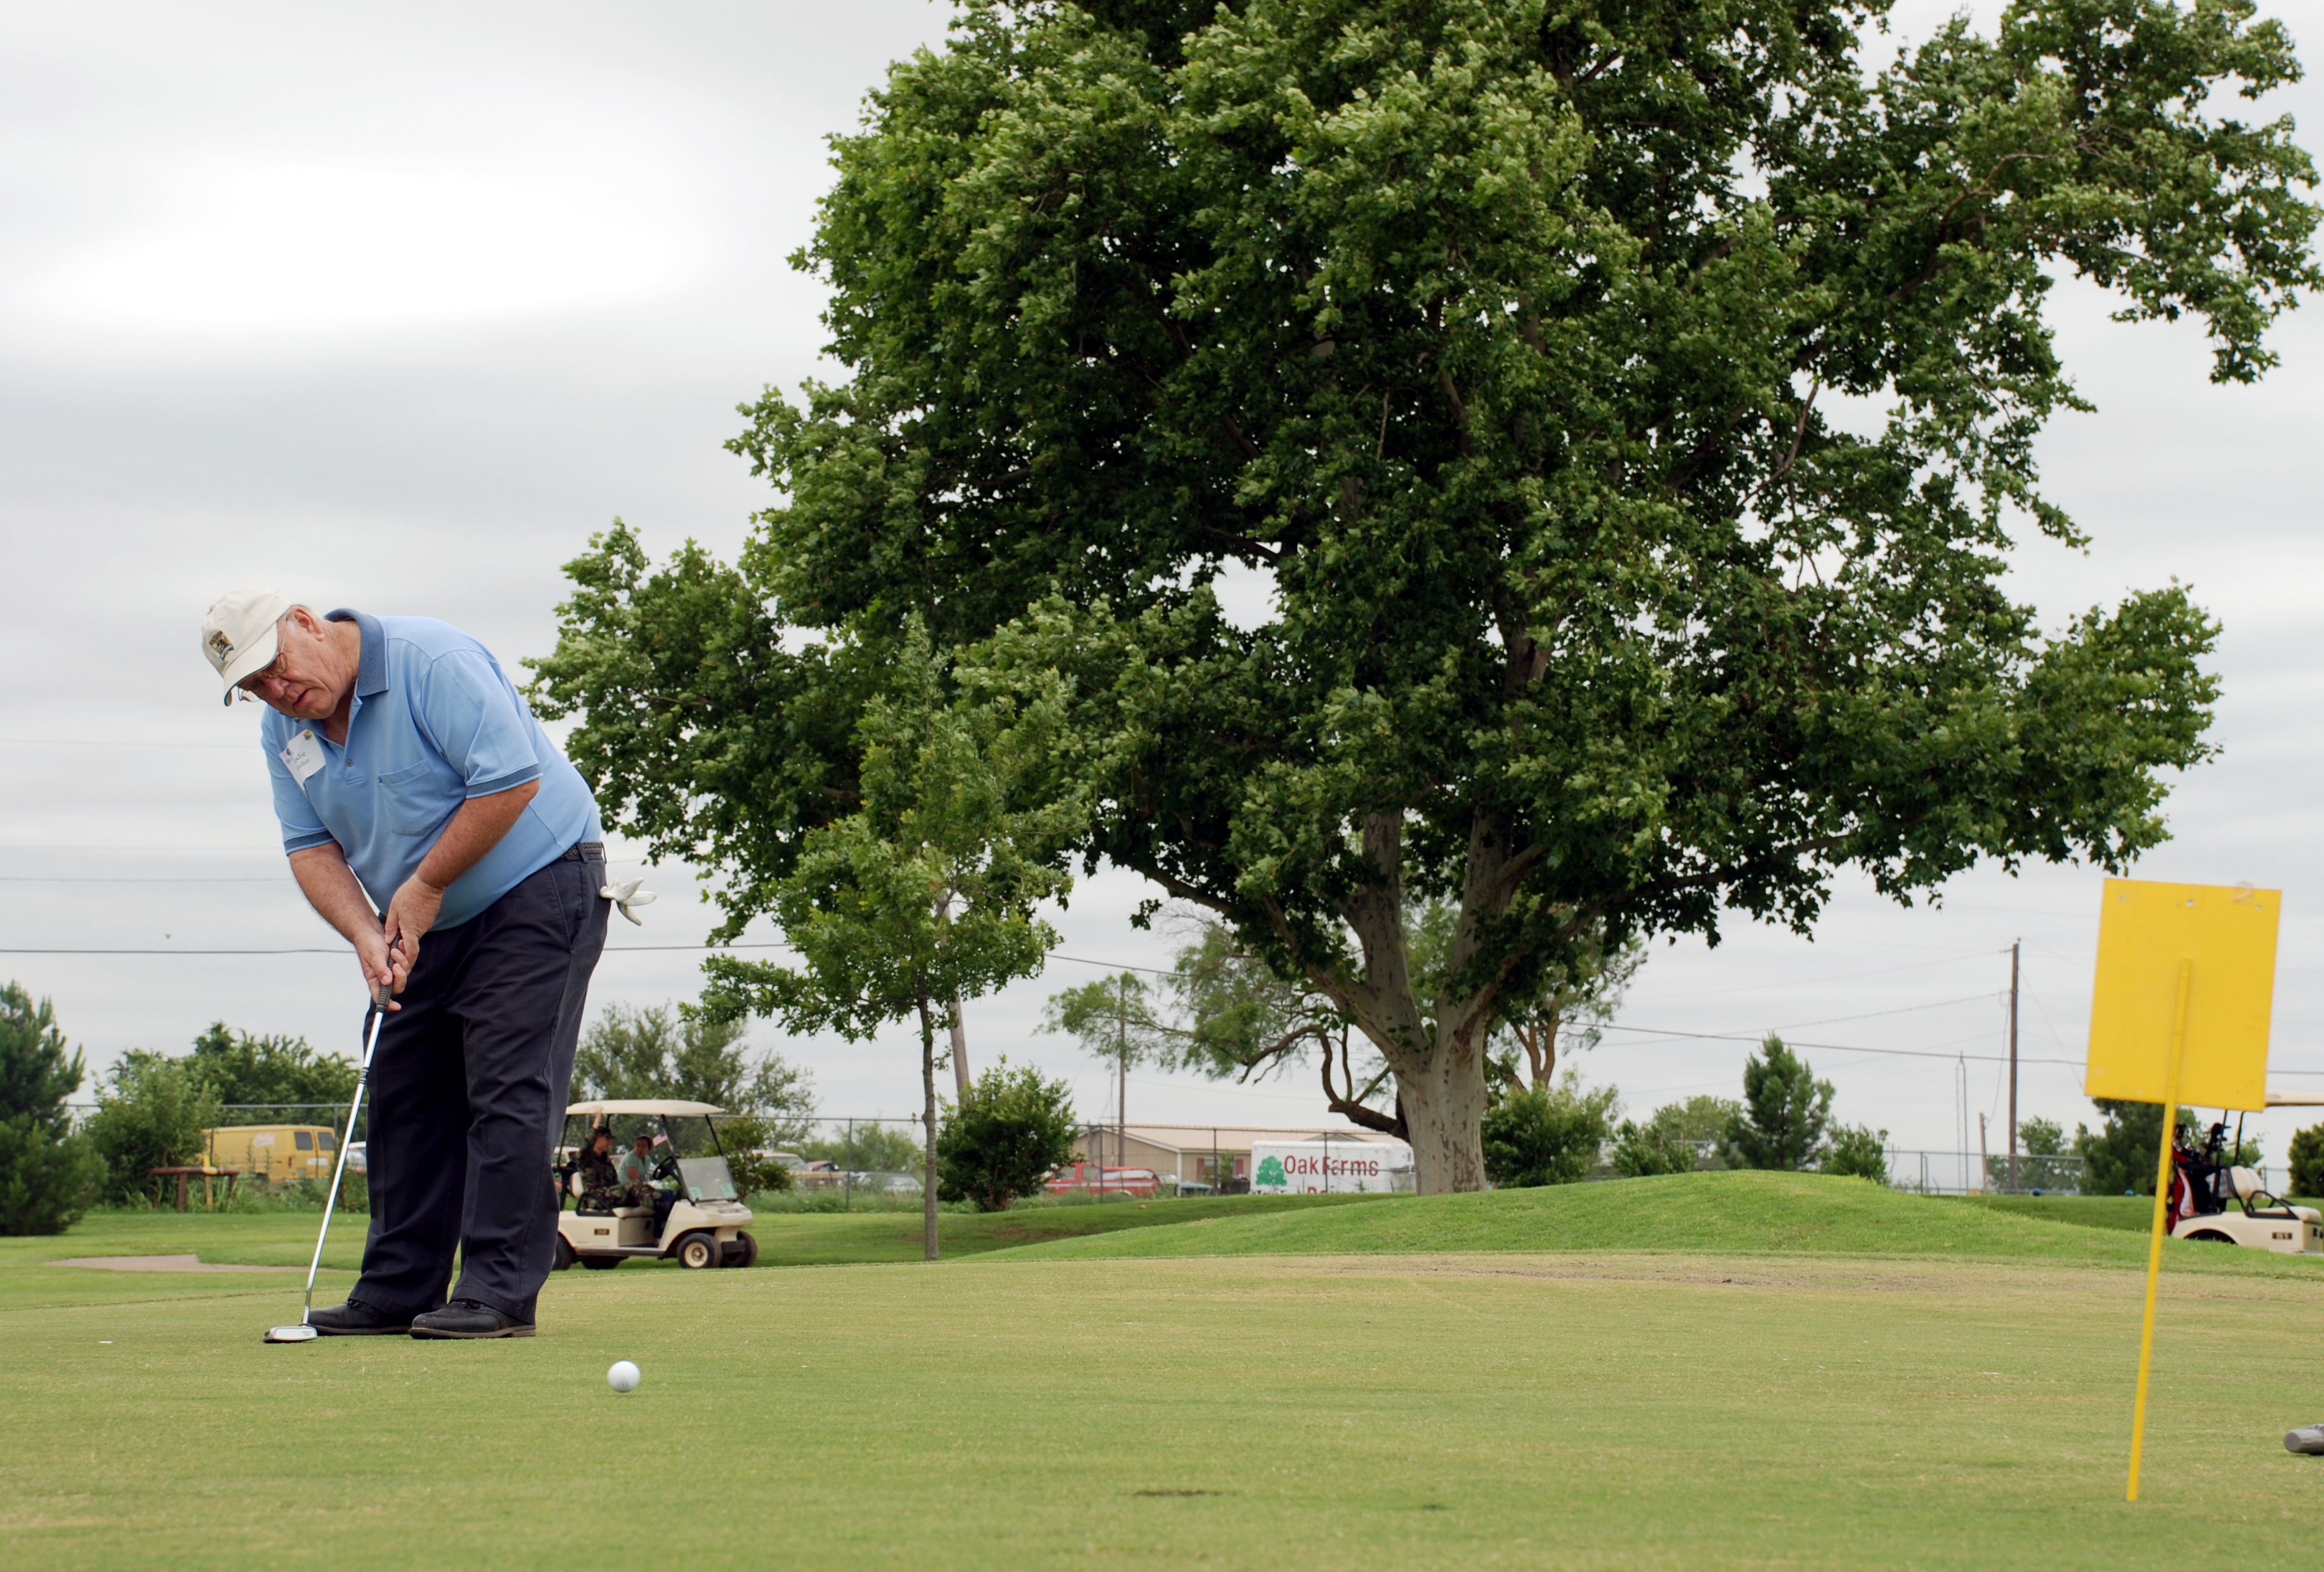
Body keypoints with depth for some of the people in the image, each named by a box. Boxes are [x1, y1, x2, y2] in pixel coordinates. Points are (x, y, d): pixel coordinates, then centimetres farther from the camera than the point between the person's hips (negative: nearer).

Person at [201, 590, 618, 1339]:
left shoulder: (433, 661, -22)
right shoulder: (283, 728, 2)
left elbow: (512, 779, -26)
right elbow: (311, 848, 3)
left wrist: (424, 888, -18)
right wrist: (366, 933, -16)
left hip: (537, 889, -8)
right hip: (432, 923, 8)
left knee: (508, 1092, -13)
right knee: (405, 1094, 6)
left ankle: (498, 1292, -13)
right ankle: (399, 1289, 12)